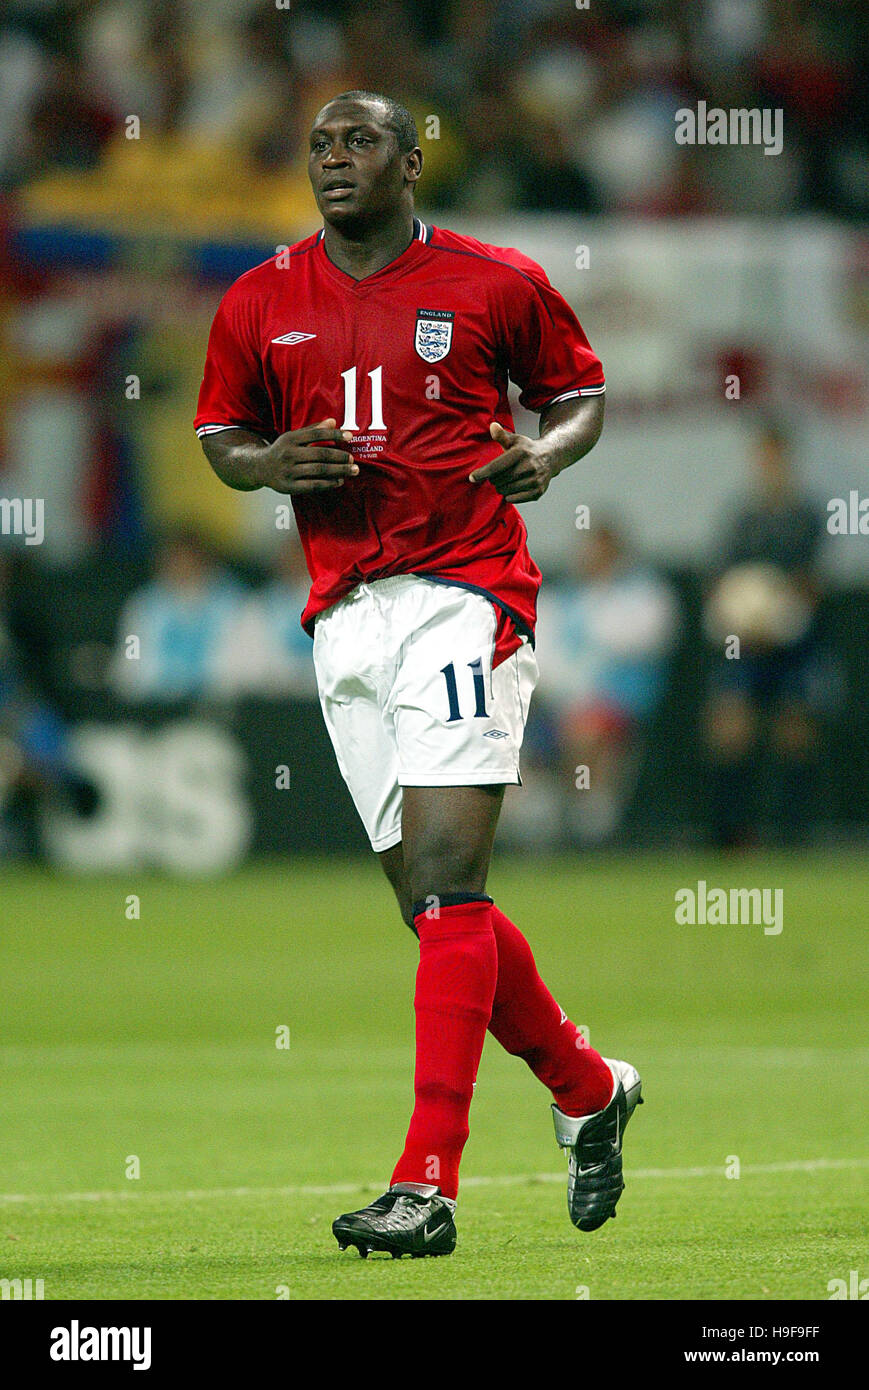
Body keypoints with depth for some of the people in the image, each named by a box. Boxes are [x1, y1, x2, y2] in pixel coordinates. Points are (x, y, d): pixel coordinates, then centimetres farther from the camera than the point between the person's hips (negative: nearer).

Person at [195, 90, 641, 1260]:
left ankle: (427, 1185, -19)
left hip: (466, 593, -5)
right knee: (436, 904, 7)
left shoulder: (497, 284, 1)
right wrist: (269, 464, -5)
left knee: (445, 879, -15)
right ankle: (589, 1089, 31)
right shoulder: (258, 306, 9)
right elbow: (219, 437, 18)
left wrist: (549, 451, -9)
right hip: (346, 614, 5)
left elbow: (581, 392, 12)